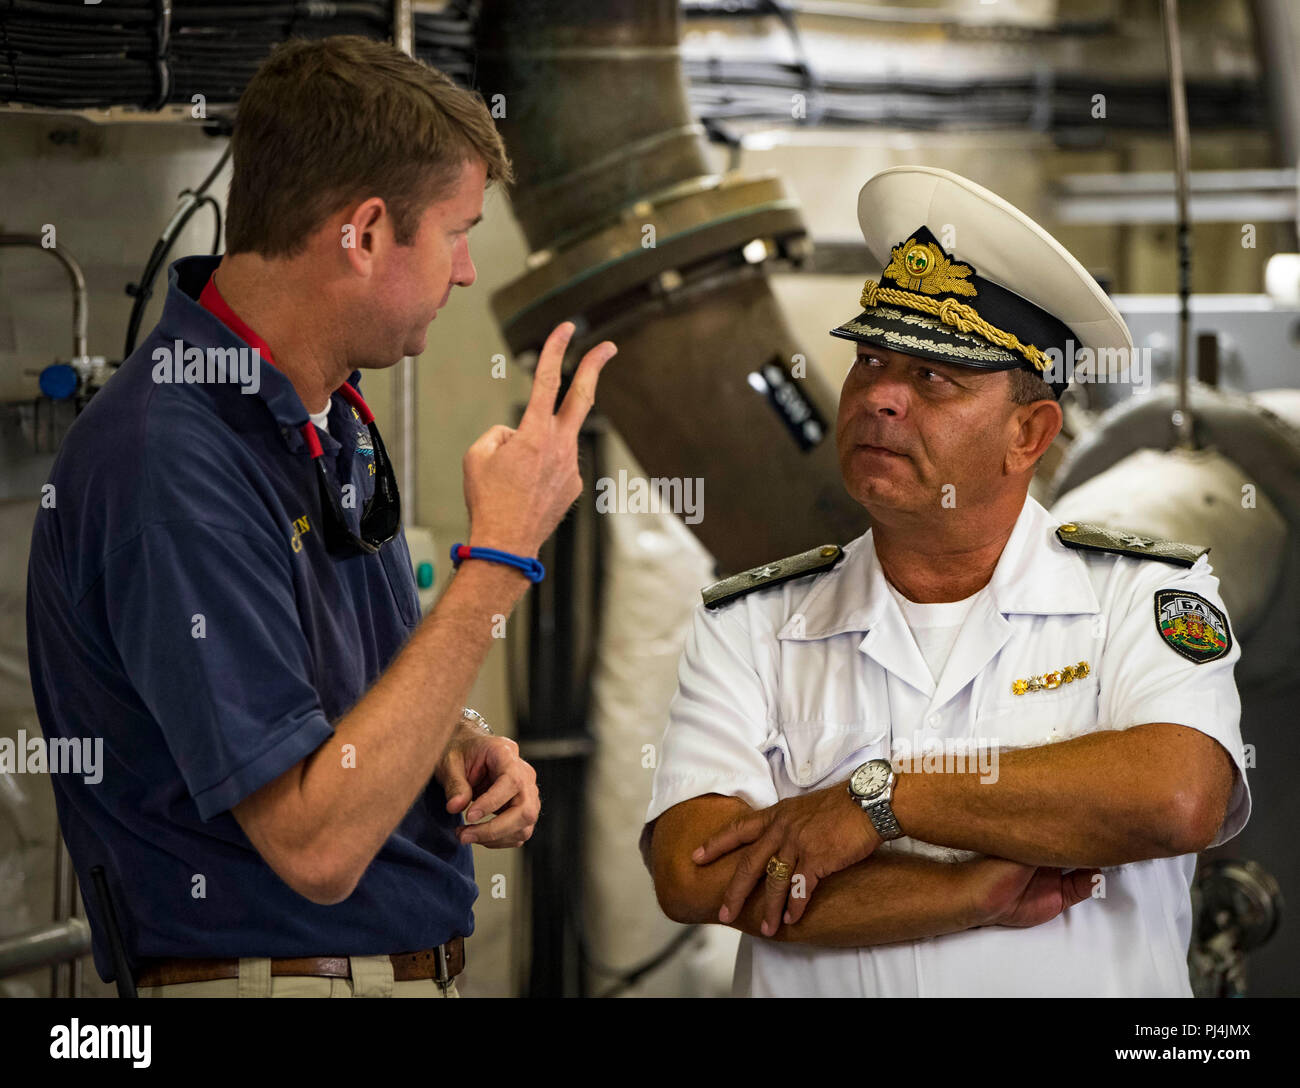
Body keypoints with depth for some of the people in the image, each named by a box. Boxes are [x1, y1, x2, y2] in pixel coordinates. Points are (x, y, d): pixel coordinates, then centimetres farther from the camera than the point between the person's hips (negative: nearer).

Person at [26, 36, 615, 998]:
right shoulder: (173, 472, -24)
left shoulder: (330, 416, 5)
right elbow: (319, 844, -27)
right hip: (269, 969, -9)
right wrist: (499, 555, -25)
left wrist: (457, 744, -2)